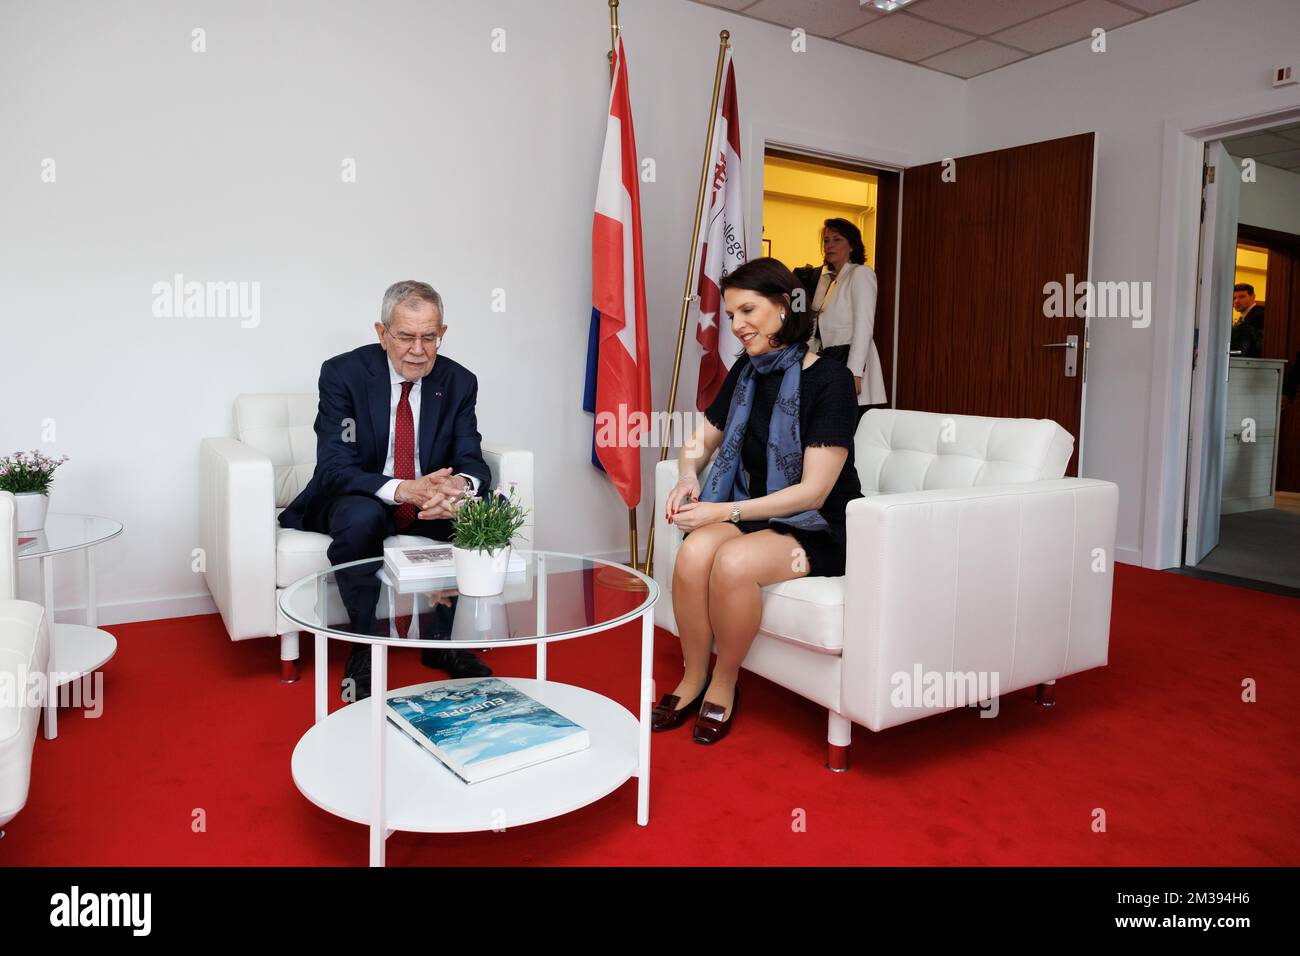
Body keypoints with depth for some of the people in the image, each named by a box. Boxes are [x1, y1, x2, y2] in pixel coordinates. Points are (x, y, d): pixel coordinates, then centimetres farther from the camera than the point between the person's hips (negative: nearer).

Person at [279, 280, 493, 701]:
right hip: (360, 498, -3)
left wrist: (459, 485, -36)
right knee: (360, 519, -37)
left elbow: (471, 460, -8)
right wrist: (404, 489, -41)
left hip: (432, 503, 4)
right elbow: (335, 468, -22)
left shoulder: (459, 381, -4)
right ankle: (364, 646, -16)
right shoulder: (342, 373, -14)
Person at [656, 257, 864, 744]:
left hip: (818, 529, -5)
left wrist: (725, 512, -25)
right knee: (695, 550, -26)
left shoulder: (829, 379, -15)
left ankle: (723, 686, -7)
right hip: (757, 515, 5)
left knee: (733, 560, -33)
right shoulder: (746, 371, 5)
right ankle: (693, 678, -5)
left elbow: (813, 491, -19)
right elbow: (701, 442, 18)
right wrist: (688, 478, -5)